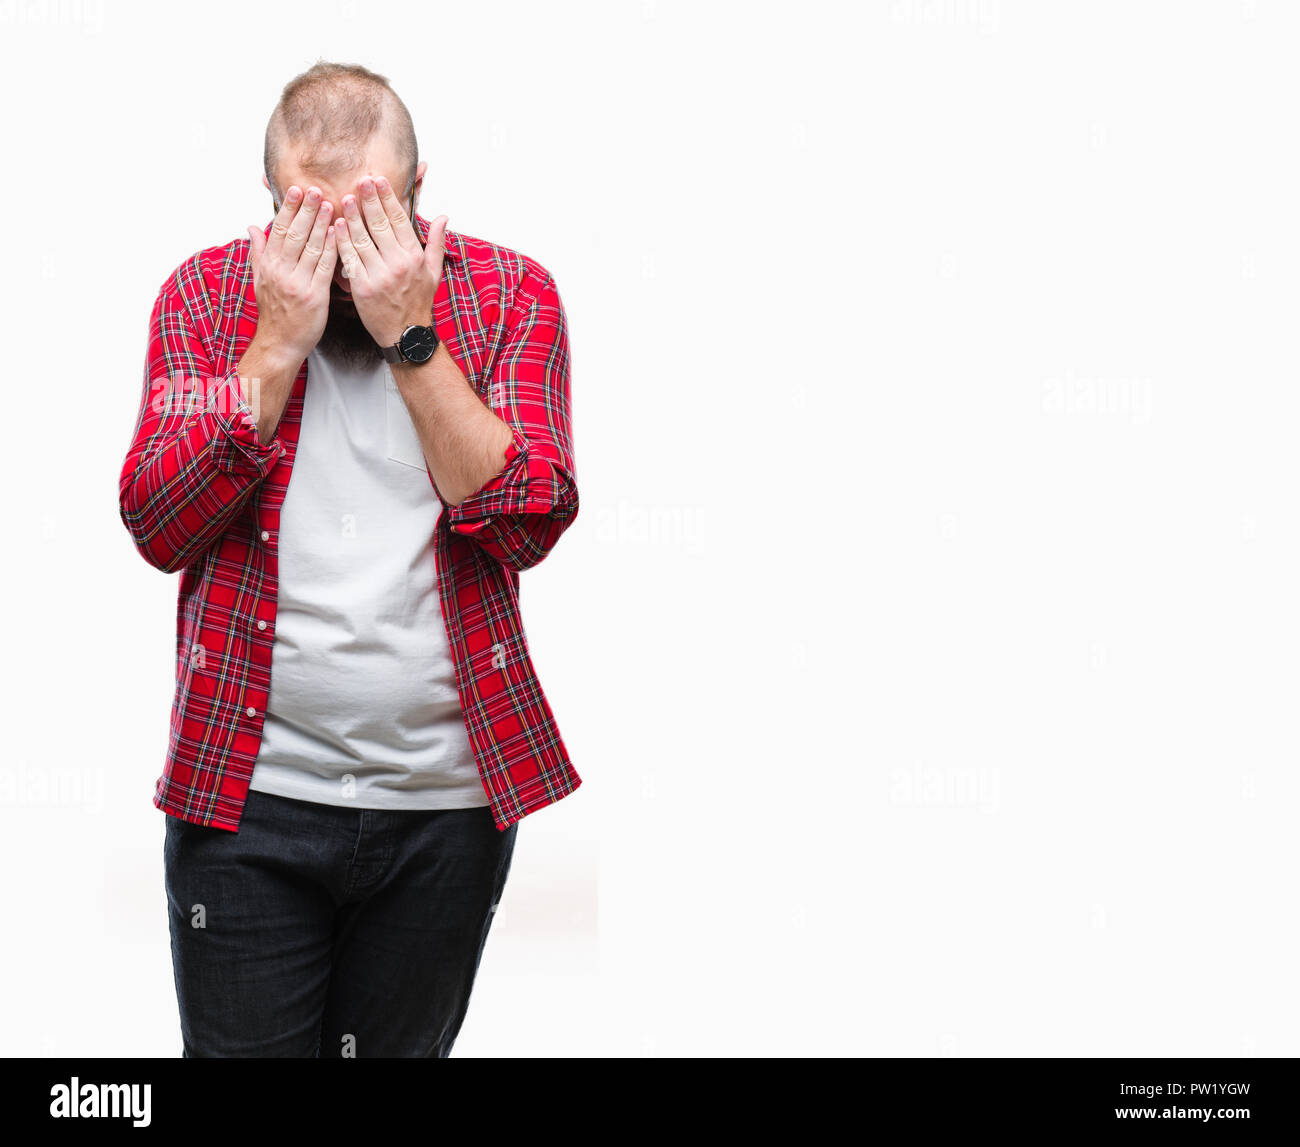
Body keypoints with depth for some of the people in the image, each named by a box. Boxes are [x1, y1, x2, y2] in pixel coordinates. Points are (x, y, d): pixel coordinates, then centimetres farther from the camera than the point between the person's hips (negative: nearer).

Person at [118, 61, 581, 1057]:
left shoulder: (511, 294, 0)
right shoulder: (206, 291, 2)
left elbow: (528, 521, -12)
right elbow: (157, 525, -8)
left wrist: (411, 337, -17)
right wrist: (279, 340, -14)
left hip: (447, 798, 1)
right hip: (249, 793, 0)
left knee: (403, 1045, 15)